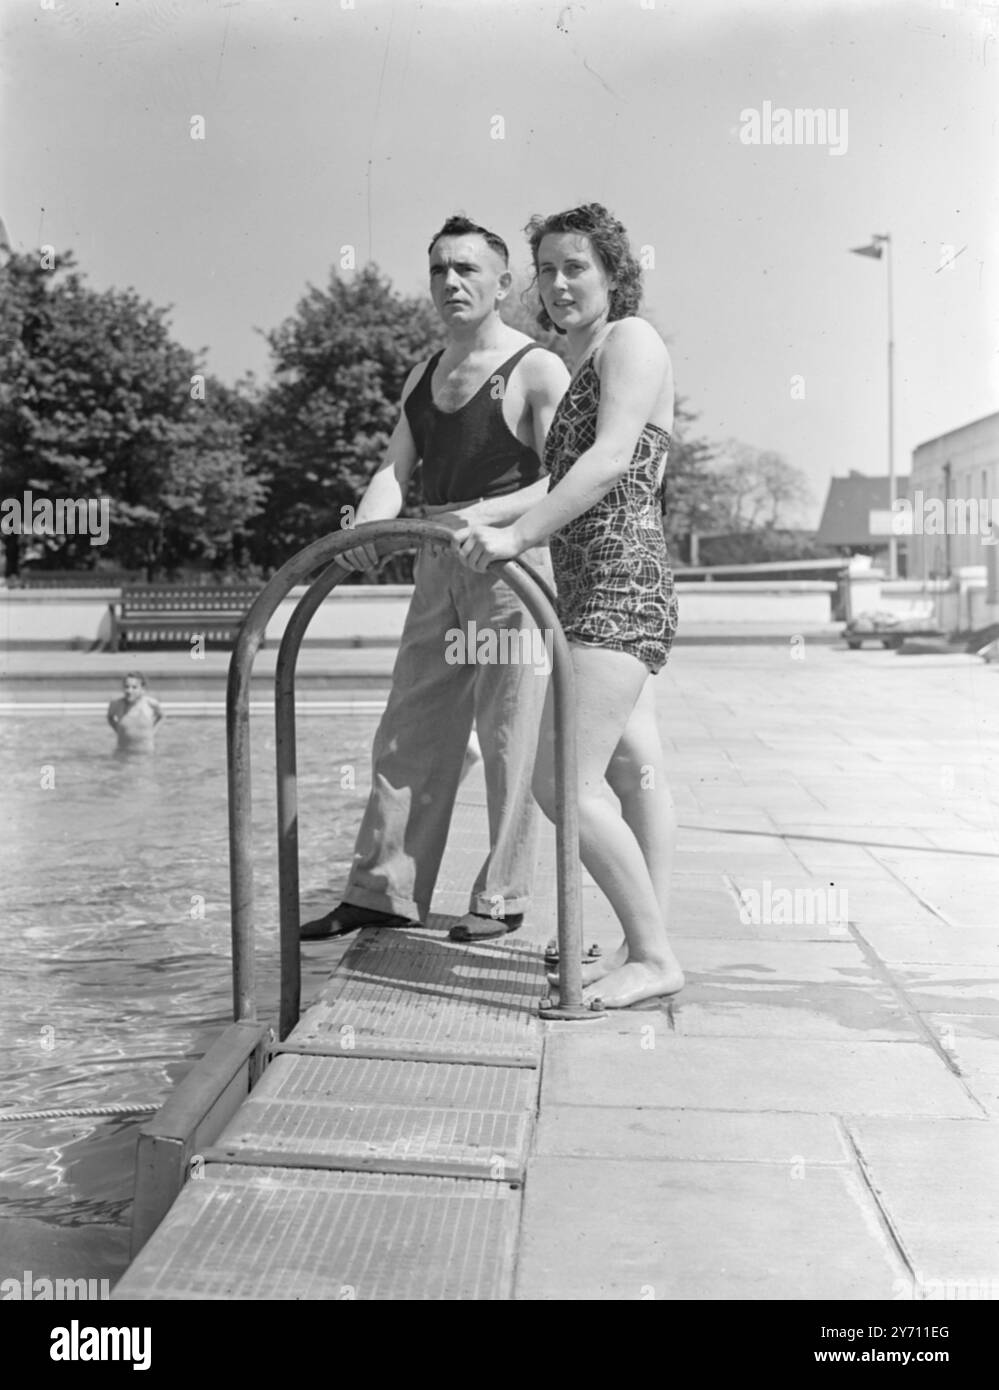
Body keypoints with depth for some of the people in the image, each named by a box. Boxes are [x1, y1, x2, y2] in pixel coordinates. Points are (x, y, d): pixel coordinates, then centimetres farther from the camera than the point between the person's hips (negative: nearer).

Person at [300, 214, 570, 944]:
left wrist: (488, 514, -29)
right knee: (409, 737, 9)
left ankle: (502, 899, 12)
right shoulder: (424, 376, 14)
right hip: (438, 568, 7)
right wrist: (367, 526, -12)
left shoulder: (536, 370, -8)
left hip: (513, 563, -7)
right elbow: (396, 467, 8)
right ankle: (385, 891, 18)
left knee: (509, 742, 0)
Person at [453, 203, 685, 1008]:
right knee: (636, 769, 13)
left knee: (564, 782, -15)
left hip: (619, 585, -10)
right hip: (598, 588, 10)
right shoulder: (576, 365, 21)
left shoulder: (631, 340, -7)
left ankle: (654, 956, -5)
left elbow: (613, 457, -21)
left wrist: (518, 536, -26)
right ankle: (649, 947, 20)